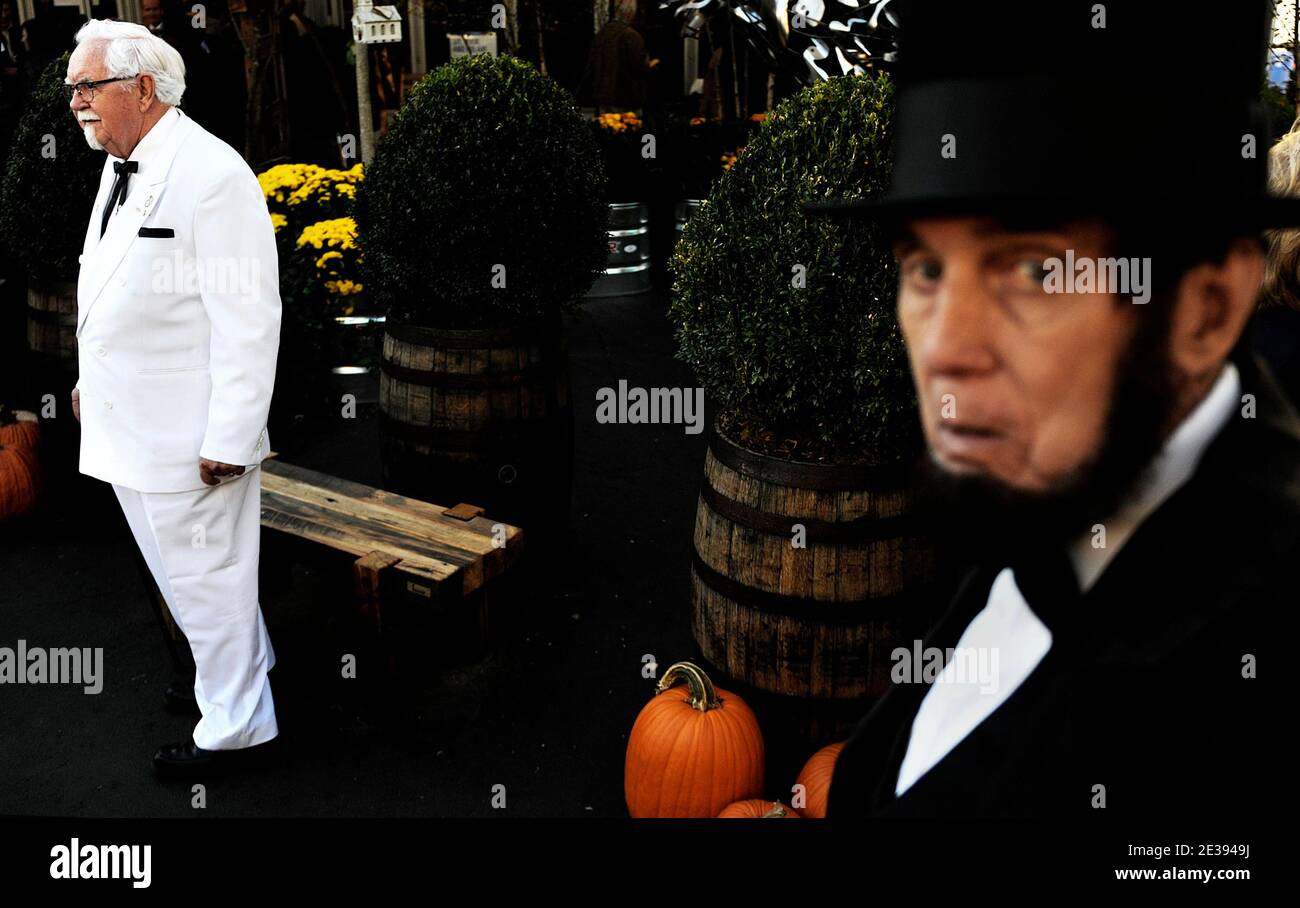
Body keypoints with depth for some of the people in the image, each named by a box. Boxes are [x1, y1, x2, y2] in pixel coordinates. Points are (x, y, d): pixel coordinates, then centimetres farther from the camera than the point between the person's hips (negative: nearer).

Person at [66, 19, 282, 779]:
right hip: (128, 425, 9)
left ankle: (237, 729, 23)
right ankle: (241, 670, 43)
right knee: (183, 573, 22)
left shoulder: (212, 174, -18)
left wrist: (230, 438, -21)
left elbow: (248, 321, -21)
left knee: (206, 580, 5)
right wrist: (91, 377, 20)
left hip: (187, 436, -9)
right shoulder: (121, 168, 10)